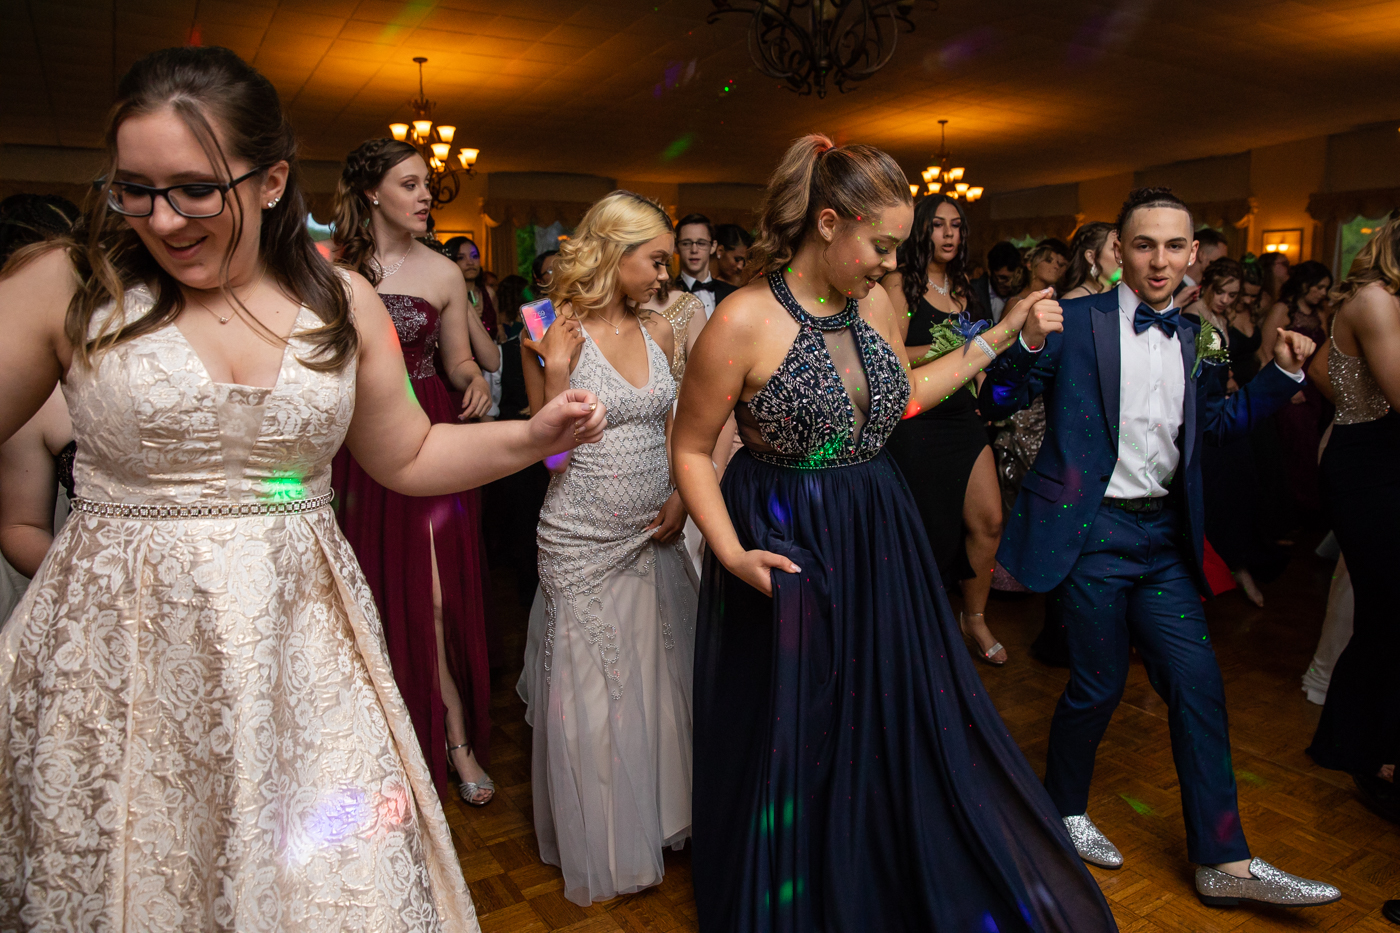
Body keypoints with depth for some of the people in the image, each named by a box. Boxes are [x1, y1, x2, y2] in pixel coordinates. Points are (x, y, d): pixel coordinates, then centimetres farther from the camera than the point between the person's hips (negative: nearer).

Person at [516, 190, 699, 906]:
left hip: (656, 535, 5)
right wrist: (556, 368, -22)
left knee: (658, 679, 14)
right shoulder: (555, 331, -9)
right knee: (589, 692, 8)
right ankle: (597, 848, 29)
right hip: (584, 542, -4)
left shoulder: (659, 331, 6)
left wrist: (682, 495, 0)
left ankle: (659, 817, 37)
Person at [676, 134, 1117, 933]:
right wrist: (731, 552, -20)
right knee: (793, 753, 10)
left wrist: (999, 337, 14)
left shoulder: (875, 302, 1)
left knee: (905, 728, 18)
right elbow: (692, 449, -10)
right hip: (786, 551, -6)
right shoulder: (745, 321, -17)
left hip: (882, 541, 6)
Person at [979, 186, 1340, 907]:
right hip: (1092, 530, -6)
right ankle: (1063, 811, 31)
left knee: (1198, 683, 7)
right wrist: (1031, 344, -28)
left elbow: (1216, 423, 22)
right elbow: (999, 399, -10)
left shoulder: (1197, 339, 11)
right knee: (1099, 683, 4)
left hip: (1164, 535, 6)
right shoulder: (1075, 322, -7)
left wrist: (1283, 373, 10)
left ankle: (1224, 861, 20)